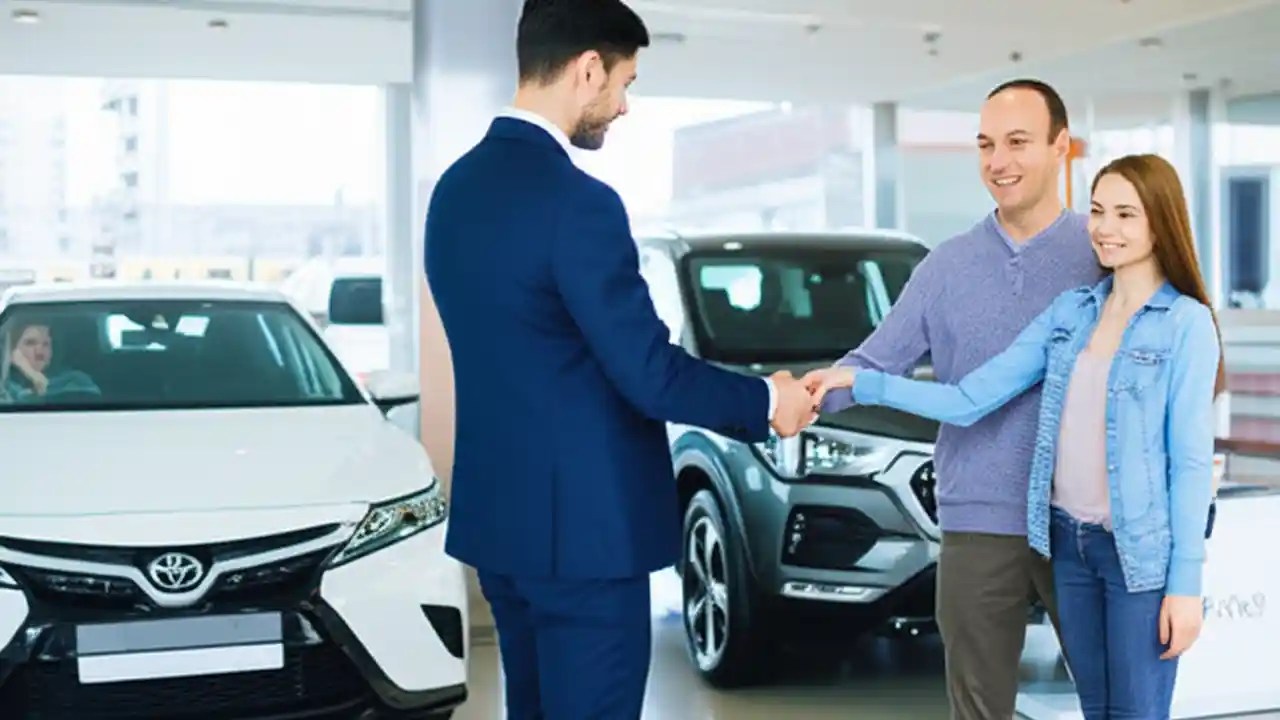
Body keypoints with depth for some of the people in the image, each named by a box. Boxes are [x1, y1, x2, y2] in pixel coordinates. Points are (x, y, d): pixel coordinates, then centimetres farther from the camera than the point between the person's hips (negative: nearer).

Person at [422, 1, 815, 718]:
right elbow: (648, 374, -20)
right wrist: (765, 401, -4)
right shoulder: (576, 201, -21)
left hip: (497, 513, 9)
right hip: (579, 525, -9)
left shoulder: (457, 186, 7)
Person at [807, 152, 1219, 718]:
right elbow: (970, 400, 2)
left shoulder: (1186, 323, -8)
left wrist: (1187, 581, -12)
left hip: (1141, 549, -5)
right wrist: (860, 383, -5)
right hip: (1069, 539, 5)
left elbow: (1192, 460, -9)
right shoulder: (1069, 310, 7)